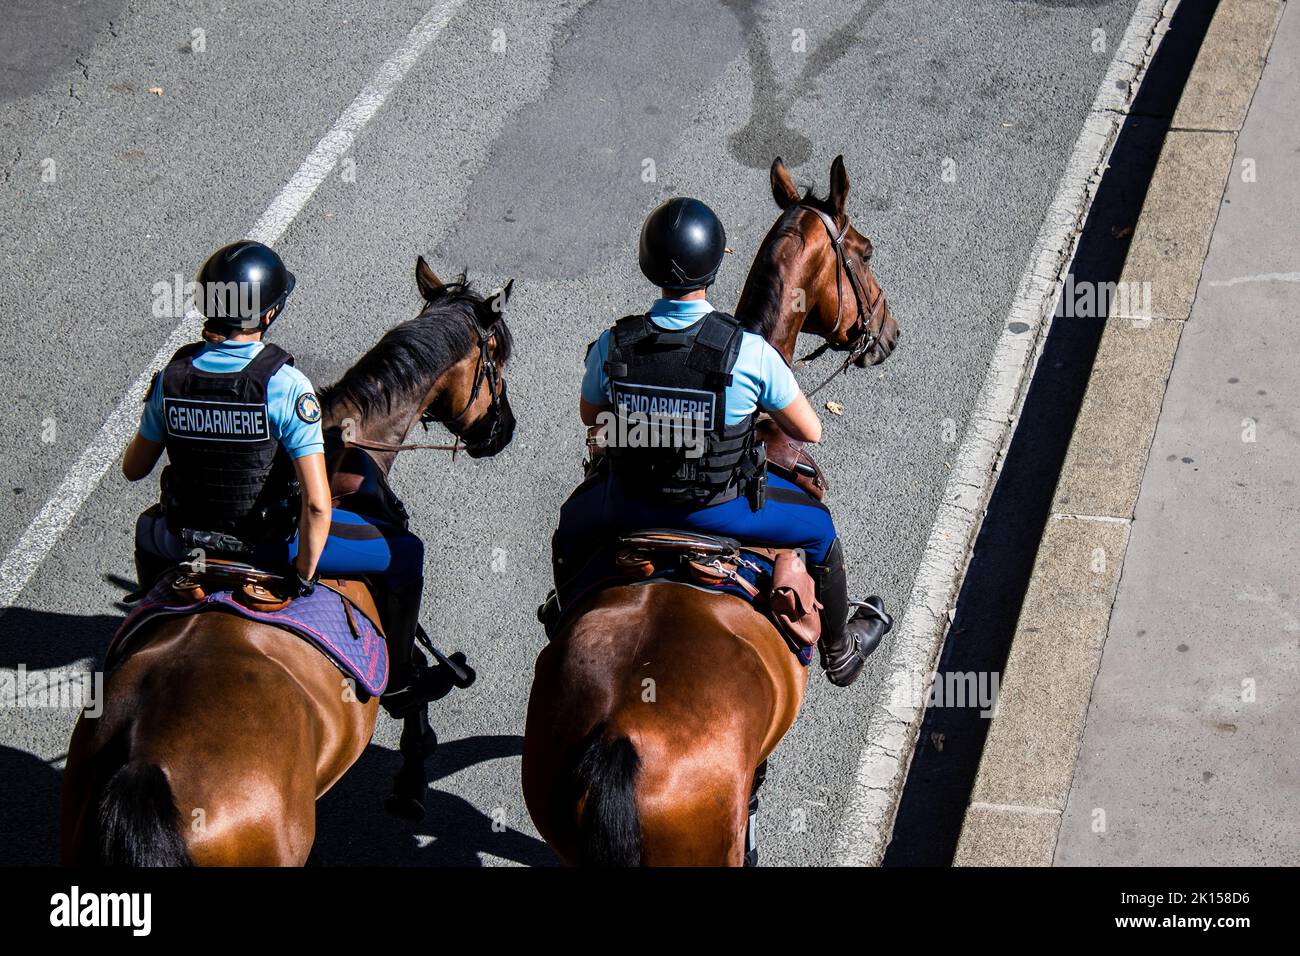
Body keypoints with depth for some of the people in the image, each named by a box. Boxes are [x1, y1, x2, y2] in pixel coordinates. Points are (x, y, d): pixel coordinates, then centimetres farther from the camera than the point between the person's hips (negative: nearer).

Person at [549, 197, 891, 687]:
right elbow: (810, 431, -11)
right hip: (722, 508, -1)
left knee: (572, 522, 36)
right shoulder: (749, 352, -24)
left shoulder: (611, 346, -18)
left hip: (629, 503, 2)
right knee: (818, 527, 28)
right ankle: (839, 651, 47)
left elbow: (589, 416, 3)